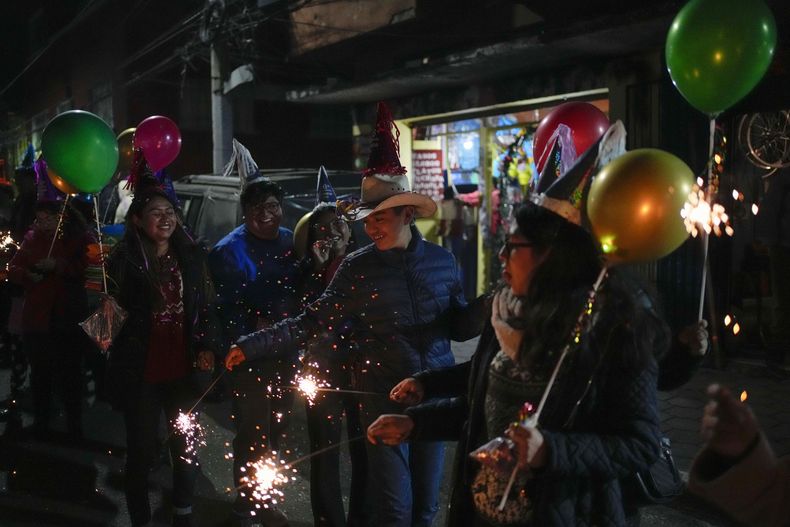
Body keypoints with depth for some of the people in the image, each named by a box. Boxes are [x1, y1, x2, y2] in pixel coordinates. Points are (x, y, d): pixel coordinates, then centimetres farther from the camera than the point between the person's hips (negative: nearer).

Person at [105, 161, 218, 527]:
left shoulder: (191, 255, 4)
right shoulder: (124, 259, -8)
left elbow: (205, 307, 10)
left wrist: (207, 347, 1)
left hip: (183, 369, 4)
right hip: (139, 372, -3)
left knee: (185, 445, 15)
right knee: (142, 451, 7)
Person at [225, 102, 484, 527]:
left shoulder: (441, 260, -1)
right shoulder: (357, 268, -7)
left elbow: (458, 326, 5)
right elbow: (312, 323, -8)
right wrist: (253, 346, -15)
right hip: (384, 397, -2)